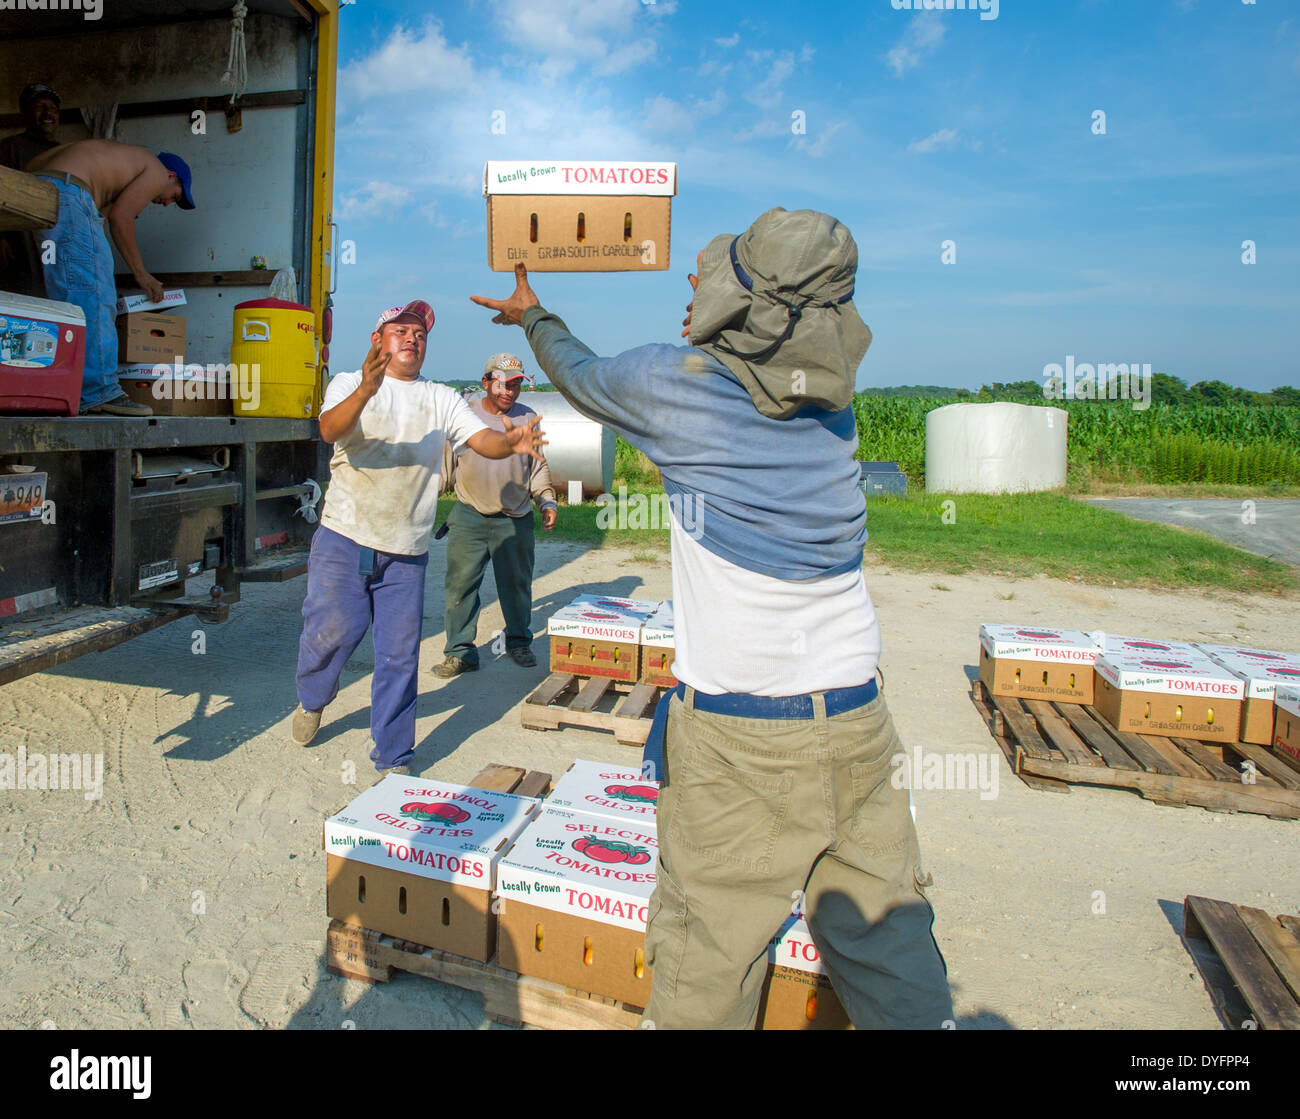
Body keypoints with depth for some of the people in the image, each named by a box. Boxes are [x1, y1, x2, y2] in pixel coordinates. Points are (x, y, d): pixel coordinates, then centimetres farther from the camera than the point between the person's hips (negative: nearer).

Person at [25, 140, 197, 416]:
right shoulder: (156, 171, 9)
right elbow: (120, 217, -1)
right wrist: (141, 274, 7)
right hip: (65, 194, -9)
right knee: (89, 297, -12)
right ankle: (99, 394, -16)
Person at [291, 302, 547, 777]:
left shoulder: (442, 399, 11)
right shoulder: (349, 384, 4)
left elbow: (483, 439, -3)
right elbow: (330, 429, -17)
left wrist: (512, 443, -27)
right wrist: (365, 391, -36)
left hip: (406, 551, 2)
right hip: (345, 538, -2)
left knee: (399, 655, 3)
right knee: (333, 628, -5)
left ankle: (394, 760, 16)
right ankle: (311, 700, 30)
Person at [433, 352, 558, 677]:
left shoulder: (528, 419, 7)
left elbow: (539, 467, 13)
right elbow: (446, 460, 10)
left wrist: (547, 502, 2)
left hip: (515, 519, 1)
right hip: (469, 516, -1)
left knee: (517, 584, 10)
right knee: (461, 585, -2)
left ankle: (519, 642, 29)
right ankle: (460, 652, 9)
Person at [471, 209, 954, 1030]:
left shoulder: (672, 381, -9)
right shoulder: (831, 404, 5)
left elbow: (582, 377, 14)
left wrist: (534, 317, 32)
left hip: (736, 736, -5)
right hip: (856, 723, 6)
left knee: (706, 961, 13)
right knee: (887, 943, 16)